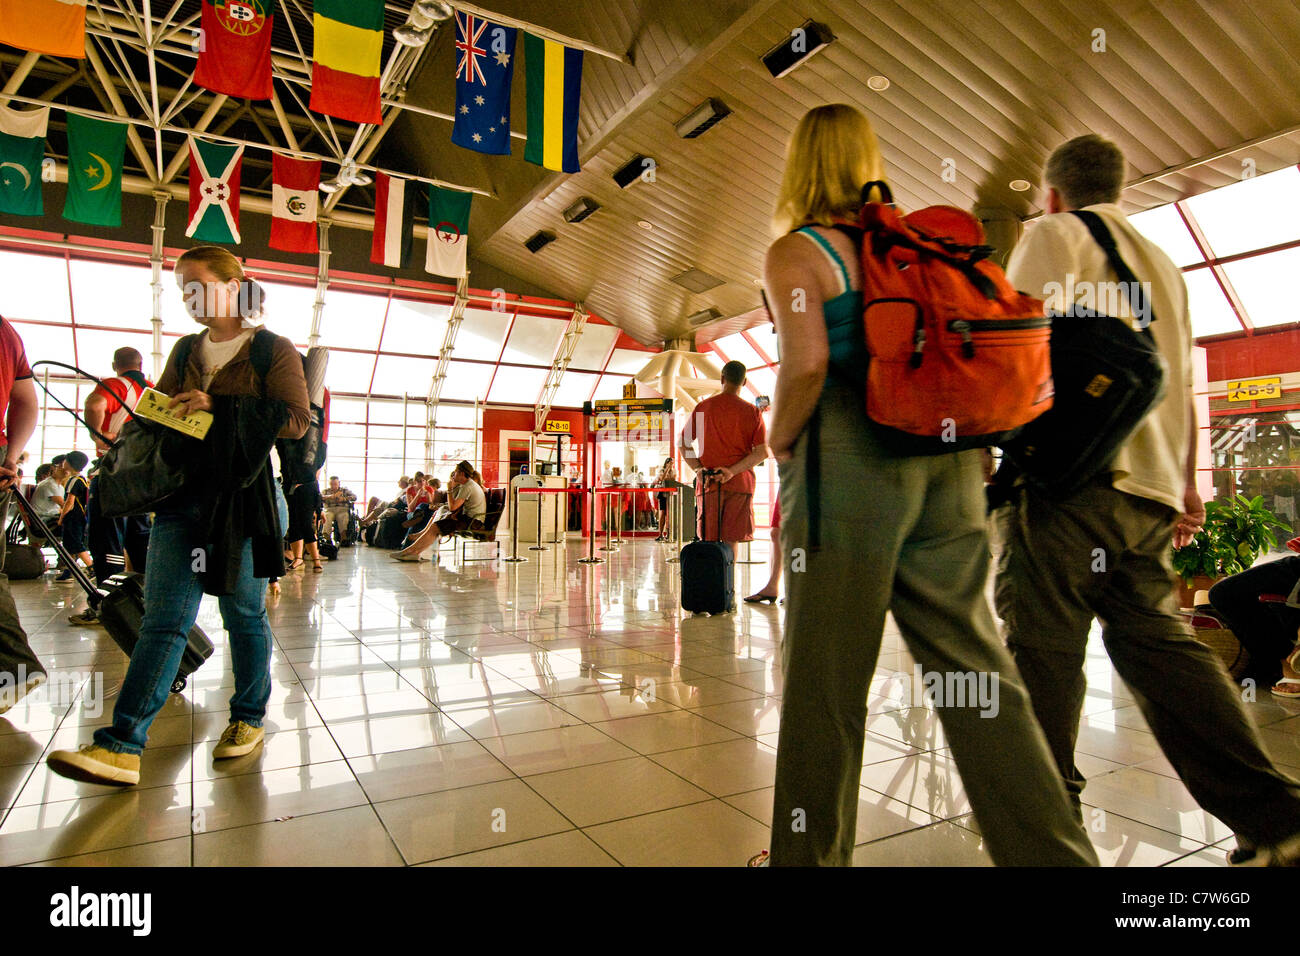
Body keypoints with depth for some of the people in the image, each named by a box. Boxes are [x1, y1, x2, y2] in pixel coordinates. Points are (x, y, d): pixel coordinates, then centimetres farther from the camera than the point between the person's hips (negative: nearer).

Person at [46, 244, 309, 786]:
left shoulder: (274, 350, 1)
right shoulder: (186, 352, 19)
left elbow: (295, 420, -11)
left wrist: (218, 407, -16)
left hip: (240, 497, -5)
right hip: (180, 496, 5)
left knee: (245, 614, 7)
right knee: (163, 618, -1)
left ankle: (249, 719, 23)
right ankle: (122, 747, -2)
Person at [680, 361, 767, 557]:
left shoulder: (703, 407, 6)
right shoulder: (752, 412, 3)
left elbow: (683, 444, 3)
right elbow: (762, 452, -4)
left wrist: (697, 469, -6)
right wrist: (732, 471, -10)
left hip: (708, 483, 0)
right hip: (741, 482, 0)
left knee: (709, 541, 3)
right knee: (731, 541, 2)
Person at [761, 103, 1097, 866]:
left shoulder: (795, 253, -3)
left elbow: (807, 366, -17)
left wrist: (779, 440, -2)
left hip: (850, 461, -6)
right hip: (947, 460, 6)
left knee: (827, 676, 5)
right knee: (974, 662, 11)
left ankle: (811, 854, 20)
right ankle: (1054, 849, 17)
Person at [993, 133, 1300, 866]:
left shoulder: (1053, 236, 6)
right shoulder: (1162, 261, 26)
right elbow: (1182, 382, 23)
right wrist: (1189, 484, 24)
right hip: (1150, 481, 7)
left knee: (1045, 642, -3)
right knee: (1158, 639, 10)